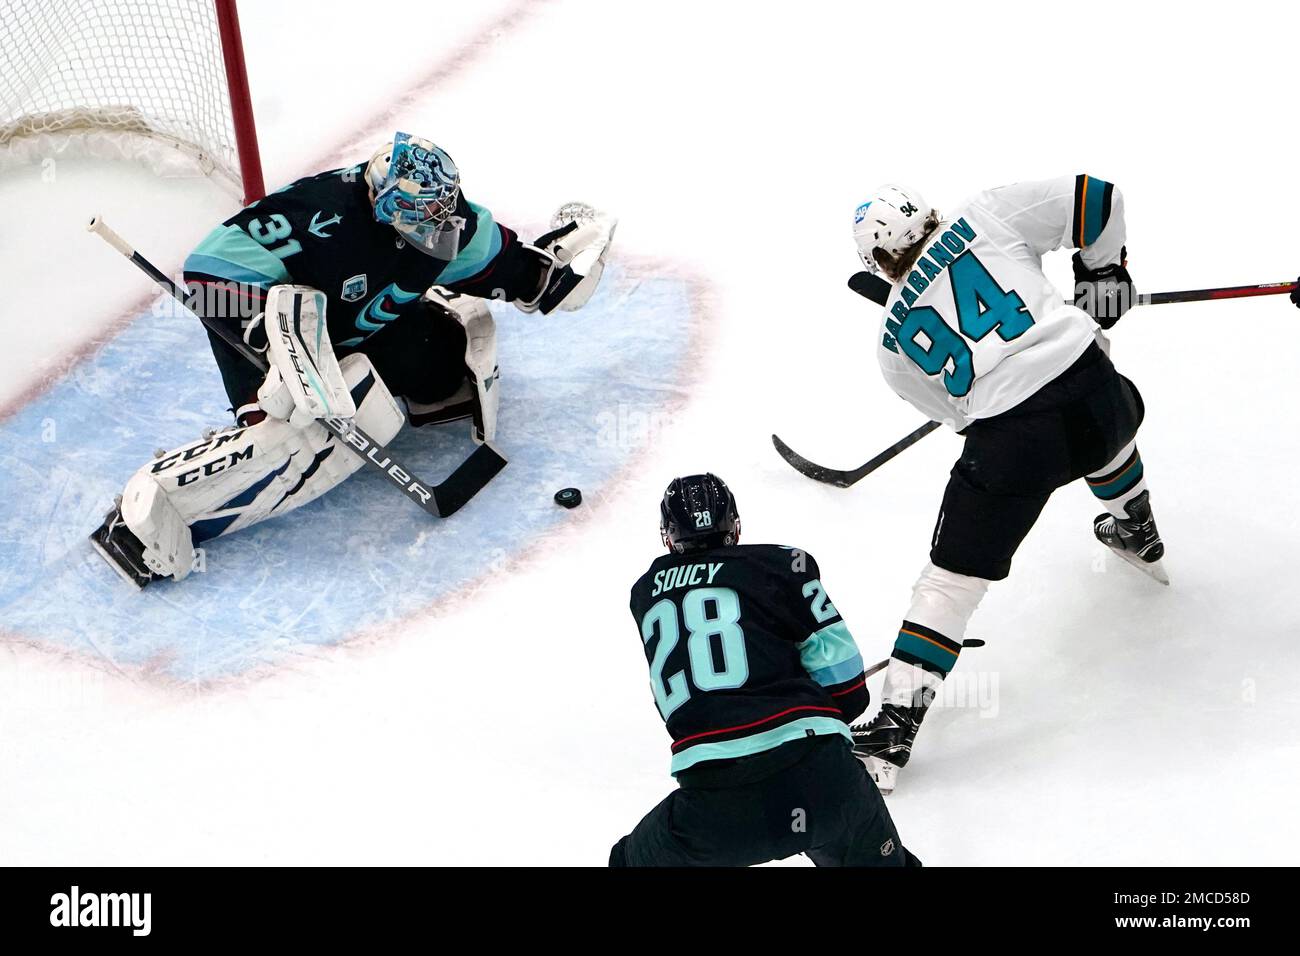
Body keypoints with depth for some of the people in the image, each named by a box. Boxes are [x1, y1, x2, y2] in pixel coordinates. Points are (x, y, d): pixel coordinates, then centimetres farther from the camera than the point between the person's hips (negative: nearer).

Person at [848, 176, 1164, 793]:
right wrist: (1102, 272, 21)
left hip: (1008, 442, -2)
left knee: (950, 580, 7)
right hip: (1089, 389, 2)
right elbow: (1093, 198, 7)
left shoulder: (893, 339, 14)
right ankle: (1137, 538, 63)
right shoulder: (982, 219, 10)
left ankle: (894, 726, 5)